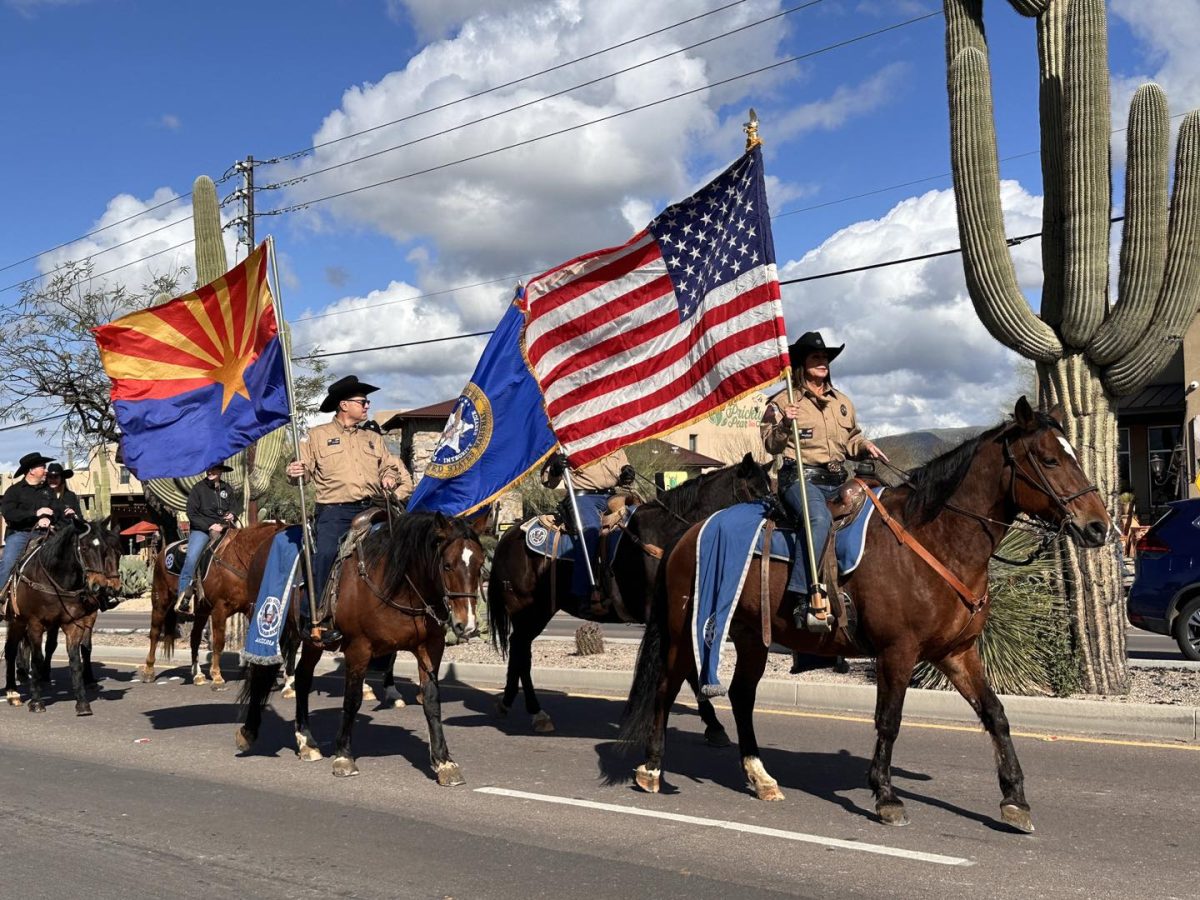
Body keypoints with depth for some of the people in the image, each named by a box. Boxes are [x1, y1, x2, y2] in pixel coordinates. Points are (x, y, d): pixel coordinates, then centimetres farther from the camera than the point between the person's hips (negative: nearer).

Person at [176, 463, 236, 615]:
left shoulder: (227, 489, 12)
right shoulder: (198, 489, -1)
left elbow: (232, 508, 26)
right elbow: (192, 514, -5)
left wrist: (231, 516, 2)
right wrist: (209, 526, -15)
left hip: (223, 529, 4)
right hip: (201, 530, -4)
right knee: (191, 558, -25)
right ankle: (183, 598, -22)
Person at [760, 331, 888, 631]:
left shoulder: (842, 402, 21)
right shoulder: (783, 401, 3)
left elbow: (851, 440, 30)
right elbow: (770, 445, -1)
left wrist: (866, 447, 8)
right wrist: (784, 424, -20)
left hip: (836, 481, 7)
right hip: (800, 478, -7)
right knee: (820, 518, -35)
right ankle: (800, 598, -40)